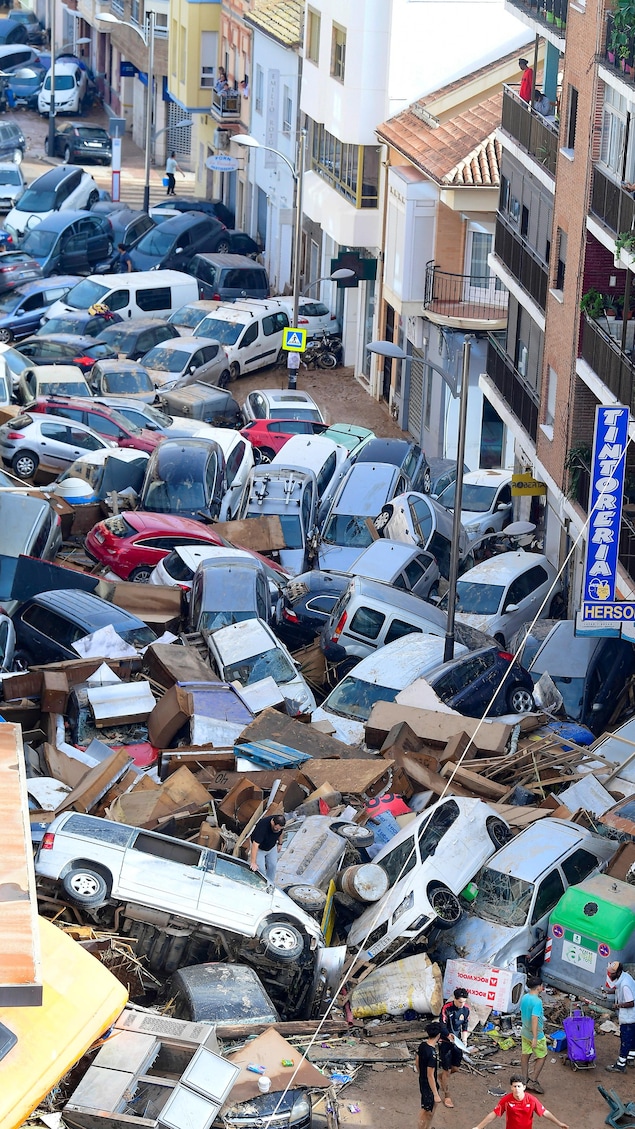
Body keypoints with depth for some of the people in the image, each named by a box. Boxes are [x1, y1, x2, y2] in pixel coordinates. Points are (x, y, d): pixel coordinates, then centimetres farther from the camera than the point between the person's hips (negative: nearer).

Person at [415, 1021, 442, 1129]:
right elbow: (430, 1075, -28)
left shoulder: (422, 1045, -6)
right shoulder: (432, 1053, -32)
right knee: (426, 1111, 8)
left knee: (433, 1104, 27)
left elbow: (417, 1062, 9)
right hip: (428, 1085, -9)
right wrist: (436, 1095, -22)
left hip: (422, 1081, 9)